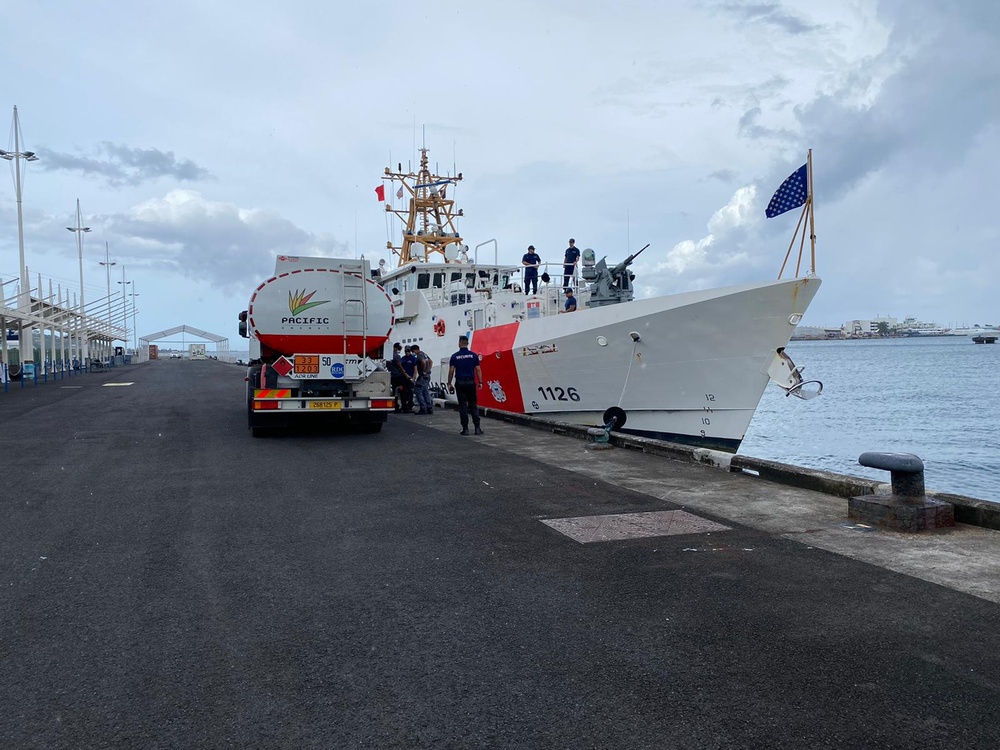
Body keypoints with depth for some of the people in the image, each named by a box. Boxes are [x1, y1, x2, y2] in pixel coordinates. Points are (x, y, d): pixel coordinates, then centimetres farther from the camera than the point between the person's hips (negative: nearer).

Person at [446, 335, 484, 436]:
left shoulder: (454, 356, -2)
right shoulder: (474, 355, 0)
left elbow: (451, 371, -2)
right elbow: (478, 370, -1)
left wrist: (449, 384, 6)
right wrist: (480, 382, 6)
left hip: (460, 383, -1)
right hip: (471, 382, 1)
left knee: (463, 406, 3)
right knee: (473, 405, 7)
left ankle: (465, 429, 1)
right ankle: (477, 427, 1)